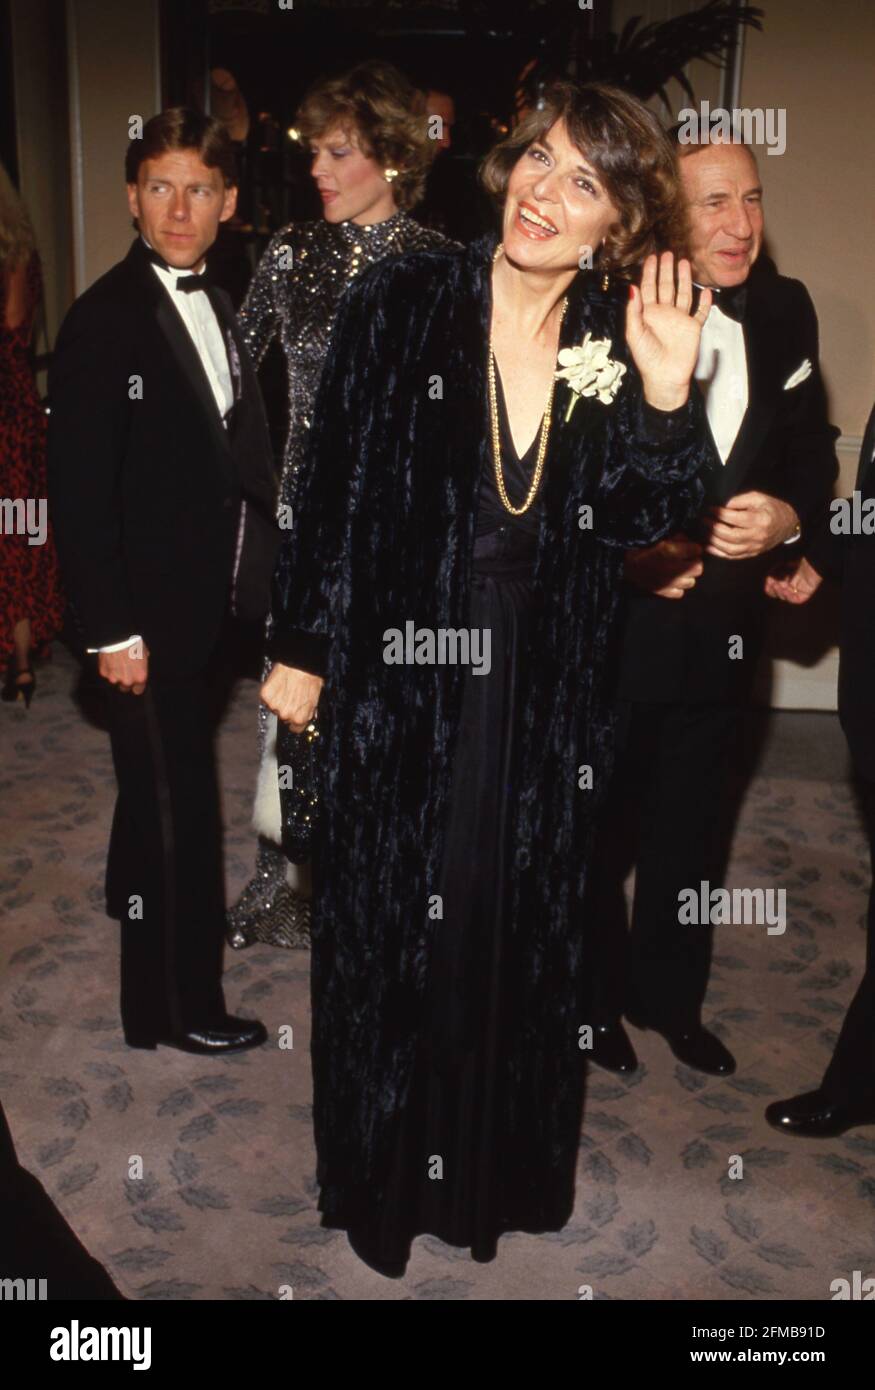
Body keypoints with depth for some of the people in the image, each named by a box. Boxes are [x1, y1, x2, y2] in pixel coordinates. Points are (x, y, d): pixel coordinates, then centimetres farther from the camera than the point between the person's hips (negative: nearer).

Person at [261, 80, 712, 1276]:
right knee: (389, 920, 11)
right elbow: (333, 486, -4)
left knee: (525, 927, 16)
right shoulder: (403, 303, -8)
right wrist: (303, 652, -2)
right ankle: (384, 1174, 35)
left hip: (542, 699, 3)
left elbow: (639, 524, -5)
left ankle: (505, 1168, 40)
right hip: (402, 680, -2)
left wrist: (667, 391, -20)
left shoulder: (617, 340, -1)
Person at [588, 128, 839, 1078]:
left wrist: (788, 514, -12)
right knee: (600, 827, 14)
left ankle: (670, 997, 42)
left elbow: (811, 450, 8)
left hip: (721, 625, 5)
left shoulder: (784, 311, 1)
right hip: (610, 619, -5)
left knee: (693, 825, 20)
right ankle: (594, 997, 38)